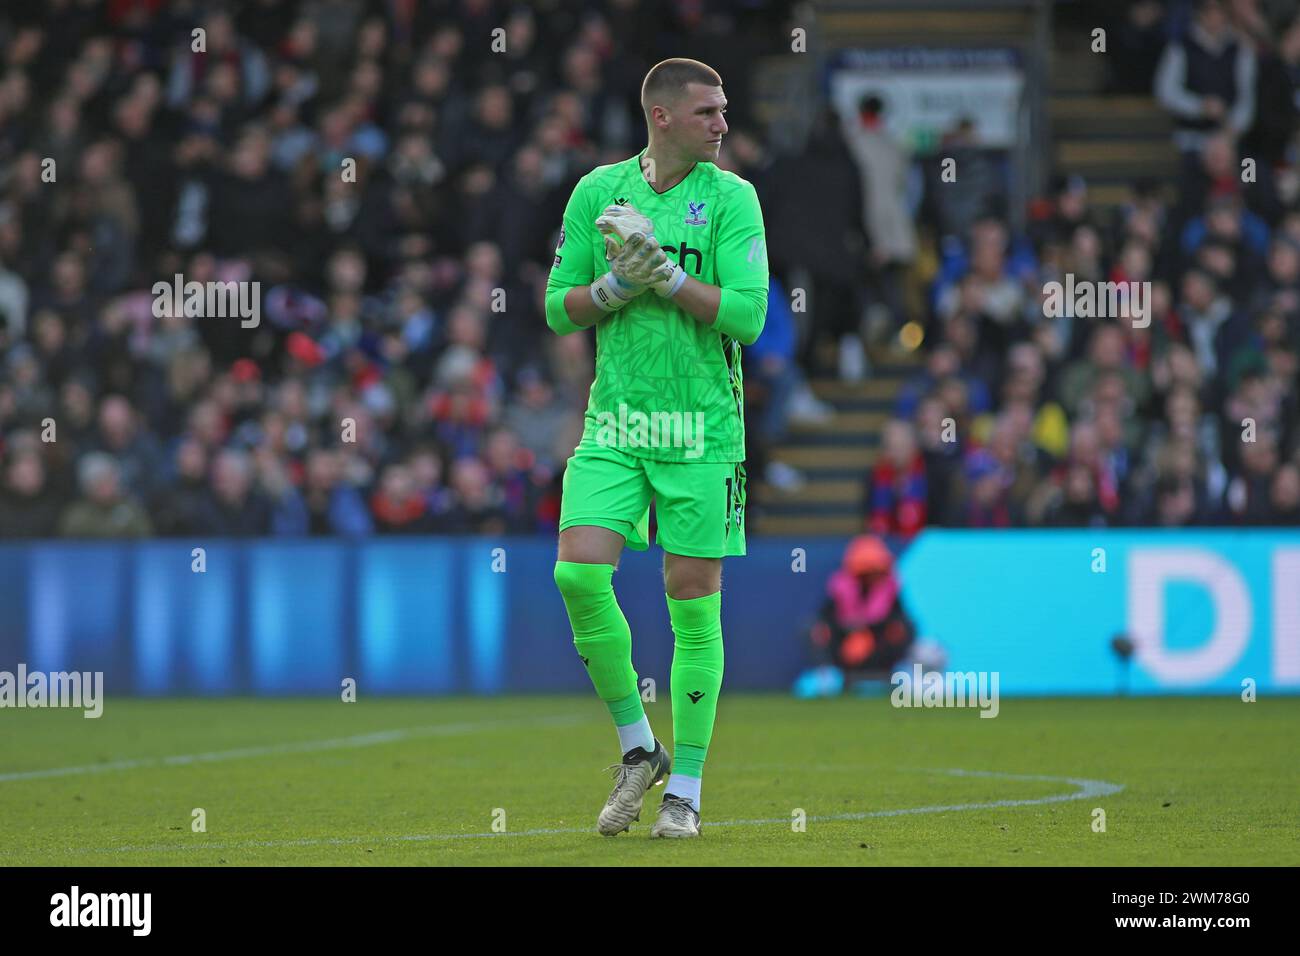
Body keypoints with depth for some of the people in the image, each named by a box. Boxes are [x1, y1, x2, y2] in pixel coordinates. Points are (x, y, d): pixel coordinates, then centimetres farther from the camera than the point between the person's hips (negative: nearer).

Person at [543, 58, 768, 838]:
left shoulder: (731, 197, -2)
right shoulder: (597, 191, 6)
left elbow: (747, 315, -10)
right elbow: (560, 309, 7)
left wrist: (663, 275, -17)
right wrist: (618, 283, -11)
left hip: (702, 428, -2)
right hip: (615, 422, 2)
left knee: (694, 601, 0)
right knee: (579, 572, -14)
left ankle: (687, 789, 9)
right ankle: (638, 749, 5)